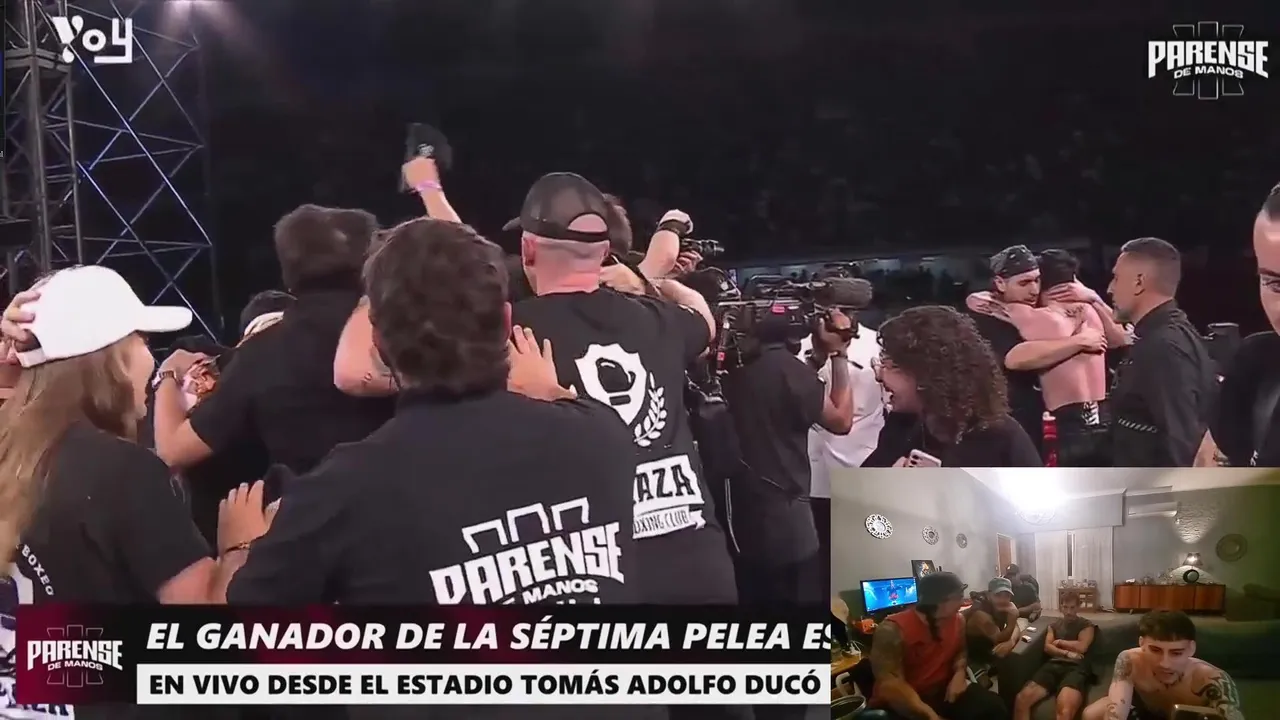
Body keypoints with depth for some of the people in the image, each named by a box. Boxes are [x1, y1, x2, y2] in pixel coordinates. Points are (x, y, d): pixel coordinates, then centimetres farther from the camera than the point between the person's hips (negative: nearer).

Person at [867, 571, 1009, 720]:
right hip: (901, 706, -5)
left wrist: (960, 673, -4)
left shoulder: (957, 620, 1)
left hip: (942, 693, 6)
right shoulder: (893, 630, -21)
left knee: (993, 705, -15)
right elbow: (890, 685, -27)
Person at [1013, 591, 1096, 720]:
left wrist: (1060, 642, 14)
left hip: (1076, 667, -4)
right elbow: (1047, 647, 15)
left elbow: (1082, 647, 2)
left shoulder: (1086, 625, 18)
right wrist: (1067, 653, -2)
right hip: (1054, 665, 4)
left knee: (1065, 710, -40)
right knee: (1021, 699, -25)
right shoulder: (1054, 625, 29)